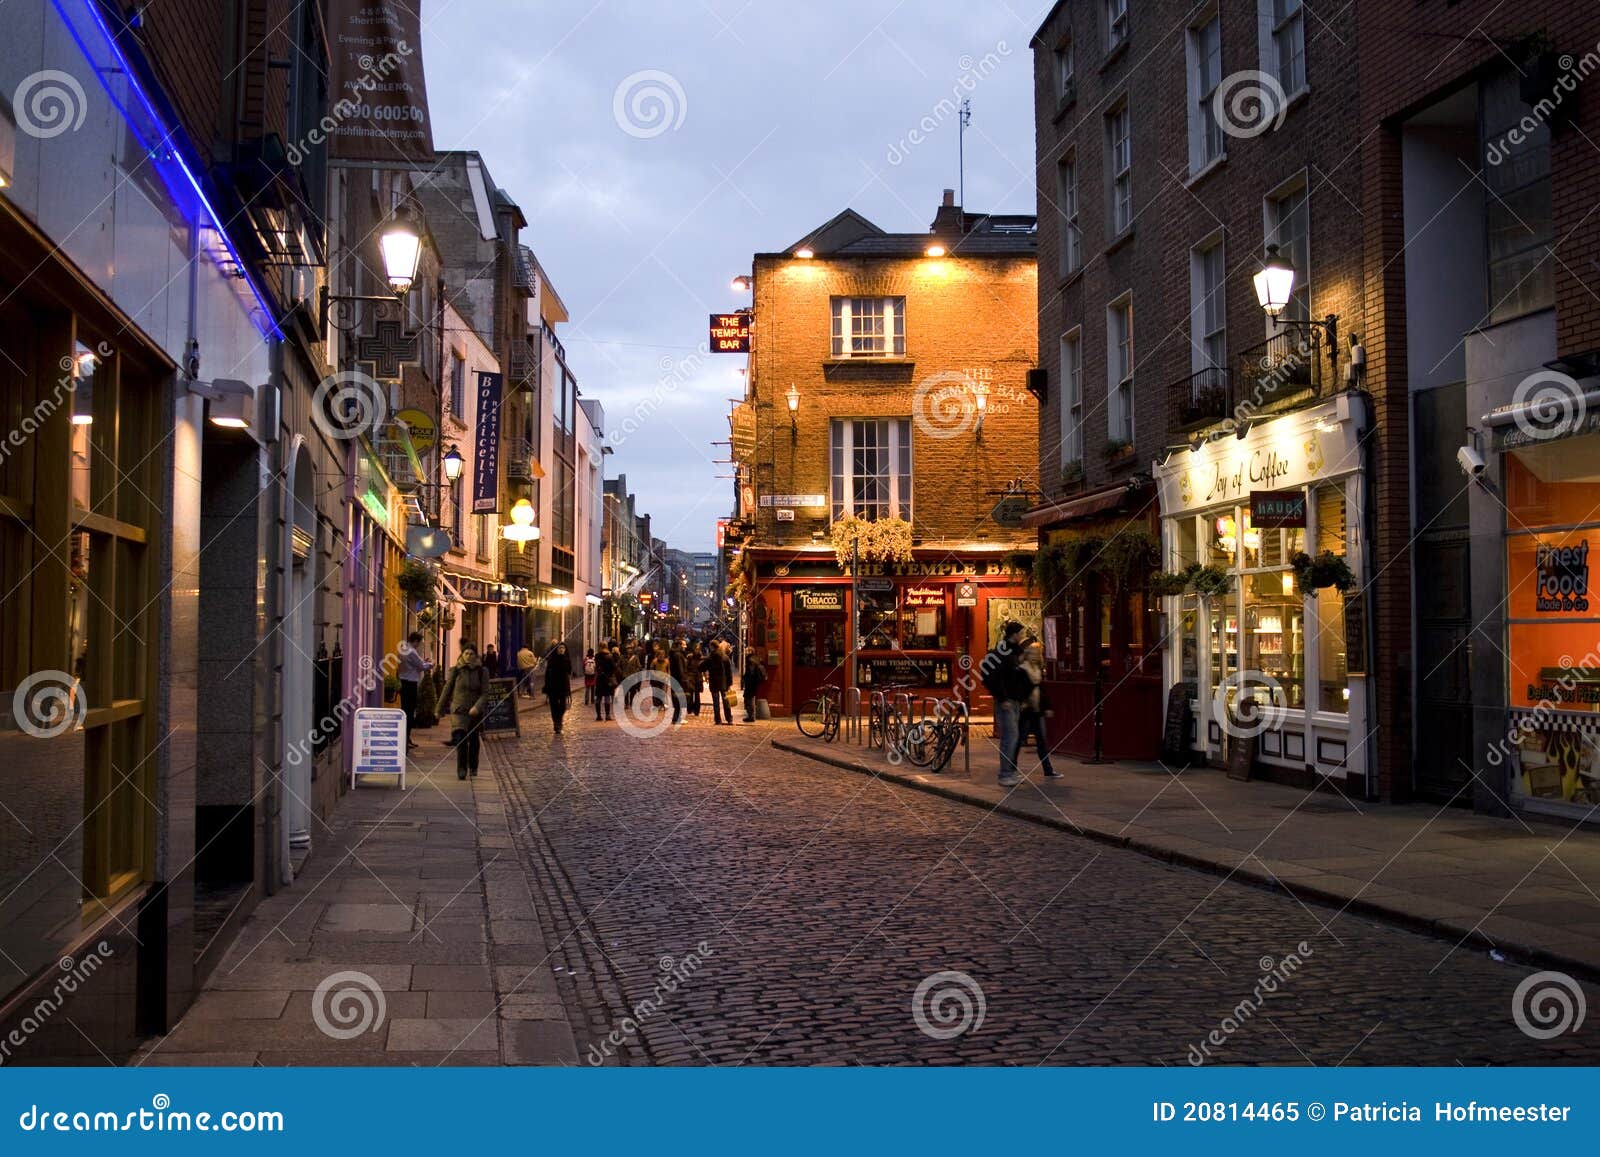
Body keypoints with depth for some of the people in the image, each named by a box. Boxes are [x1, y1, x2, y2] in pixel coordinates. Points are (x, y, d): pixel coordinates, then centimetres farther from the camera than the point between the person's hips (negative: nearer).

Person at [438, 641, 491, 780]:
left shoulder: (482, 672, 0)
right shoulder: (455, 670, -1)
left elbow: (485, 693, -4)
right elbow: (447, 689, 7)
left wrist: (477, 707, -20)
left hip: (475, 711, 2)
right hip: (458, 709, -2)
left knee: (474, 741, 12)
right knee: (460, 738, -20)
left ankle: (473, 768, 31)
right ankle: (461, 770, -19)